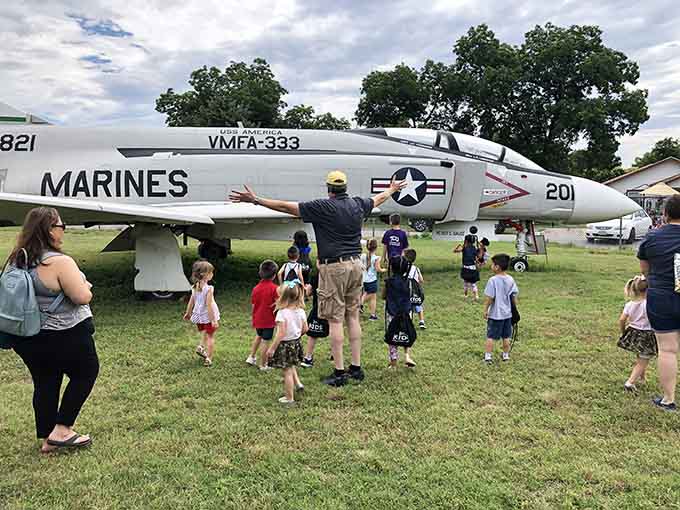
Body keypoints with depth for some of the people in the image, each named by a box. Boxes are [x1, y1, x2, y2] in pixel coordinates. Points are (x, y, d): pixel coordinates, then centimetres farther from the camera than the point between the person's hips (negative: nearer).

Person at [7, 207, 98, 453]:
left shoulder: (18, 260, 3)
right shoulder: (60, 262, -24)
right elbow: (83, 297, -24)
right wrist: (85, 284, -3)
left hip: (28, 340, 7)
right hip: (65, 337, -7)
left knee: (45, 384, 16)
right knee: (86, 373, 13)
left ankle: (47, 439, 27)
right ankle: (61, 430, 12)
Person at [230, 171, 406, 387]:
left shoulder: (324, 207, -11)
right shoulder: (358, 204, 8)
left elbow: (287, 207, -13)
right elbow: (377, 199, 30)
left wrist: (256, 200, -9)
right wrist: (392, 190, 50)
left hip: (333, 267, -6)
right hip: (355, 264, 7)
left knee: (335, 320, -1)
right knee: (353, 317, 13)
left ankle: (339, 372, 3)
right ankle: (356, 368, 19)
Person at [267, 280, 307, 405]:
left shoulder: (282, 313, -23)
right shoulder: (301, 311, -4)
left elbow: (281, 334, -24)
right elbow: (305, 329, 3)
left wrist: (272, 348, -15)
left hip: (285, 344, -6)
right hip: (296, 343, 6)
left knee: (287, 371, 6)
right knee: (291, 366, 32)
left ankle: (289, 398, 16)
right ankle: (297, 383, 26)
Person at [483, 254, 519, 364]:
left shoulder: (493, 280, -18)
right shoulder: (510, 279, -1)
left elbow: (489, 298, -17)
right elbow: (514, 296, 5)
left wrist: (485, 310, -6)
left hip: (495, 314, -5)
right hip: (507, 313, 5)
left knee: (491, 336, 4)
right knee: (506, 337, 15)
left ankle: (488, 356, 6)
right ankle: (506, 355, 26)